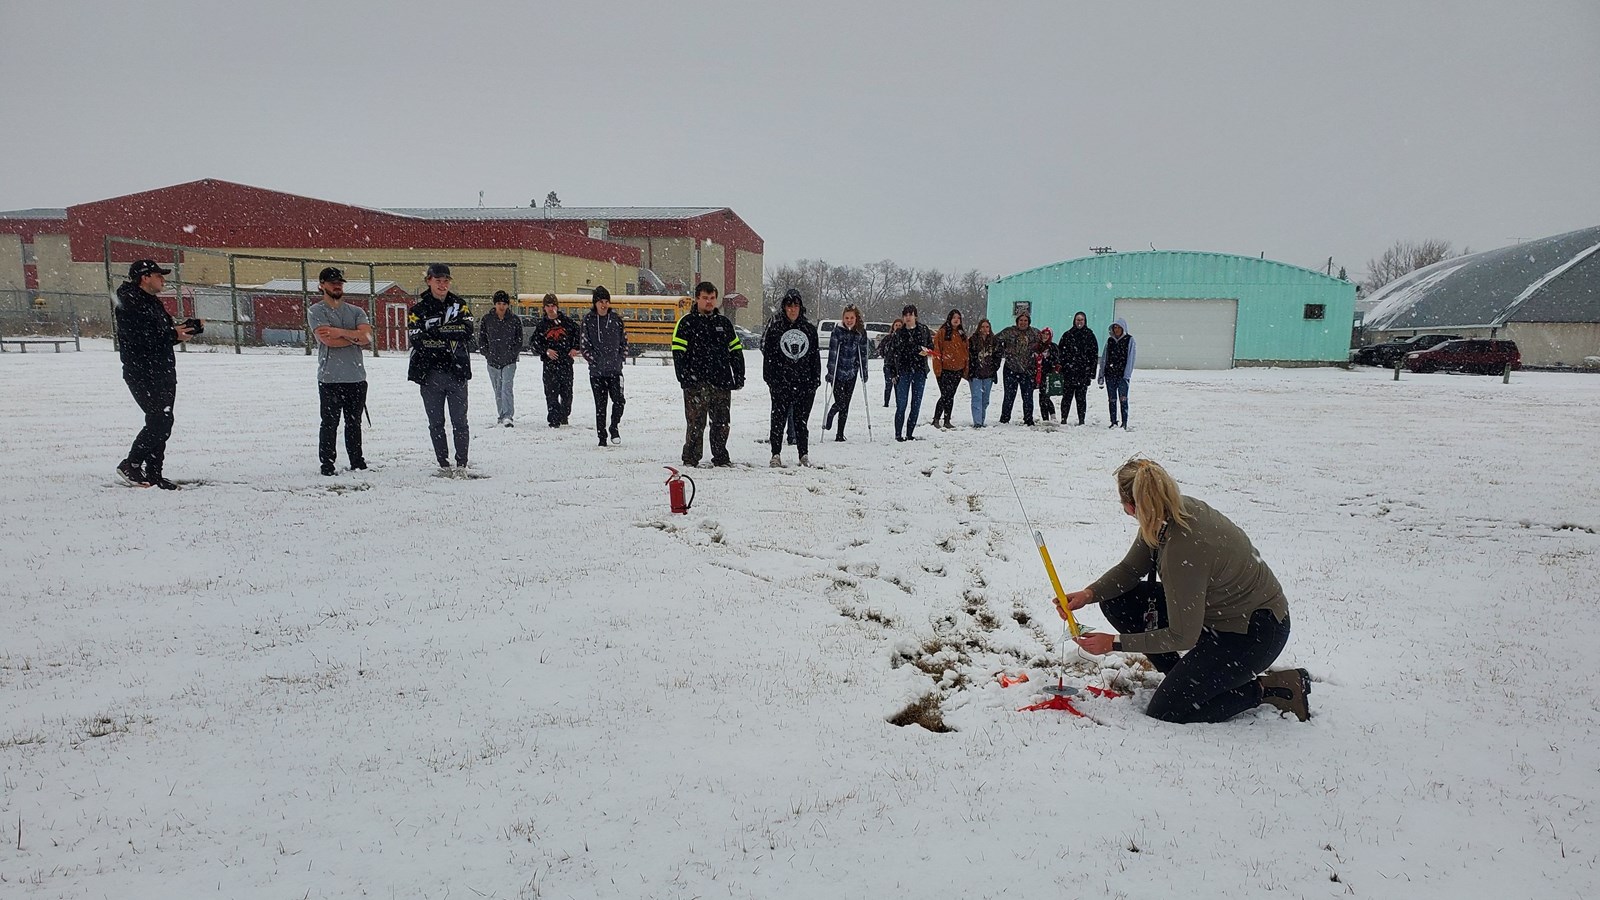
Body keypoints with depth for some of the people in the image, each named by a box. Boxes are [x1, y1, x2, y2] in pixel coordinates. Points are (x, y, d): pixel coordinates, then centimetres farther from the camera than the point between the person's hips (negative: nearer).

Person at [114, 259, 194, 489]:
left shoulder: (154, 302, 18)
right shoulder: (129, 303, -12)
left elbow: (165, 332, 20)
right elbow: (140, 338, -23)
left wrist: (182, 329, -1)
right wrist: (173, 335, -18)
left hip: (163, 371, 9)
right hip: (142, 373, -9)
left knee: (161, 423, 9)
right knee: (160, 420, -14)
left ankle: (154, 475, 15)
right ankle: (130, 465, 0)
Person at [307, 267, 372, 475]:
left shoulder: (356, 311, 14)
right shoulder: (316, 311, 1)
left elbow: (367, 337, -3)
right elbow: (328, 340, -14)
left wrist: (341, 332, -14)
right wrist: (356, 336, -4)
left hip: (357, 377, 4)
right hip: (330, 378, -4)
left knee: (354, 423, 11)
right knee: (330, 423, -1)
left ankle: (357, 463, 18)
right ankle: (327, 465, 6)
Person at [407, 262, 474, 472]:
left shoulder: (460, 305, 8)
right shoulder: (418, 309, 3)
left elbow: (466, 331, -8)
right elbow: (418, 340, -10)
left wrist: (436, 331, -13)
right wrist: (448, 337, -12)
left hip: (457, 371, 0)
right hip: (430, 373, 0)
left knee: (459, 422, 1)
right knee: (436, 423, 6)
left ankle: (462, 464, 10)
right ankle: (444, 464, 16)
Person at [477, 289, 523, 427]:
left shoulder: (515, 320, 1)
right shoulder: (486, 320, 3)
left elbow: (519, 340, 7)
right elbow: (481, 340, 9)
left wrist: (514, 354, -2)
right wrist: (488, 354, 1)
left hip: (510, 361, -2)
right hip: (493, 361, 2)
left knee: (507, 388, -15)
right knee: (498, 390, 10)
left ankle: (508, 416, -20)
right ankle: (501, 415, 20)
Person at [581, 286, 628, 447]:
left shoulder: (616, 319, 6)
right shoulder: (588, 320, 1)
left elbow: (624, 341, 12)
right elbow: (584, 345, 2)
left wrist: (620, 359, 3)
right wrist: (595, 361, -5)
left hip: (615, 369, 1)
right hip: (597, 371, -1)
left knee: (618, 400, -12)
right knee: (600, 404, 4)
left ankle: (614, 427, 11)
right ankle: (602, 436, 14)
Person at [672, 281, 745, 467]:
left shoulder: (724, 322, 17)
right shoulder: (686, 323, 2)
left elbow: (736, 350, 19)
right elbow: (678, 352, -4)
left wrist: (739, 376, 11)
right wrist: (684, 377, -13)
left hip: (722, 382, 4)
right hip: (697, 383, -4)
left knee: (721, 423, 8)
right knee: (696, 423, -4)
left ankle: (721, 458, 18)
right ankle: (690, 459, 5)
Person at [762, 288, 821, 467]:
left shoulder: (809, 329, 9)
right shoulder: (775, 327, 3)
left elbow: (815, 356, 11)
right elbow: (768, 353, 1)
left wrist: (815, 380, 5)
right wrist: (770, 379, -6)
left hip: (805, 383, 2)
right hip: (781, 383, -2)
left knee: (802, 420, 8)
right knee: (779, 418, 0)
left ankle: (804, 455, 16)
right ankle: (776, 455, 7)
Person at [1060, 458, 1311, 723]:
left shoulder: (1183, 552, -35)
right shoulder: (1175, 511, -11)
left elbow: (1182, 637, -24)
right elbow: (1130, 568, 3)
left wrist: (1114, 643, -18)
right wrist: (1089, 594, -13)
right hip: (1212, 608, 9)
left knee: (1164, 713, -6)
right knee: (1115, 600, 0)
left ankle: (1267, 689, 3)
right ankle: (1182, 677, 13)